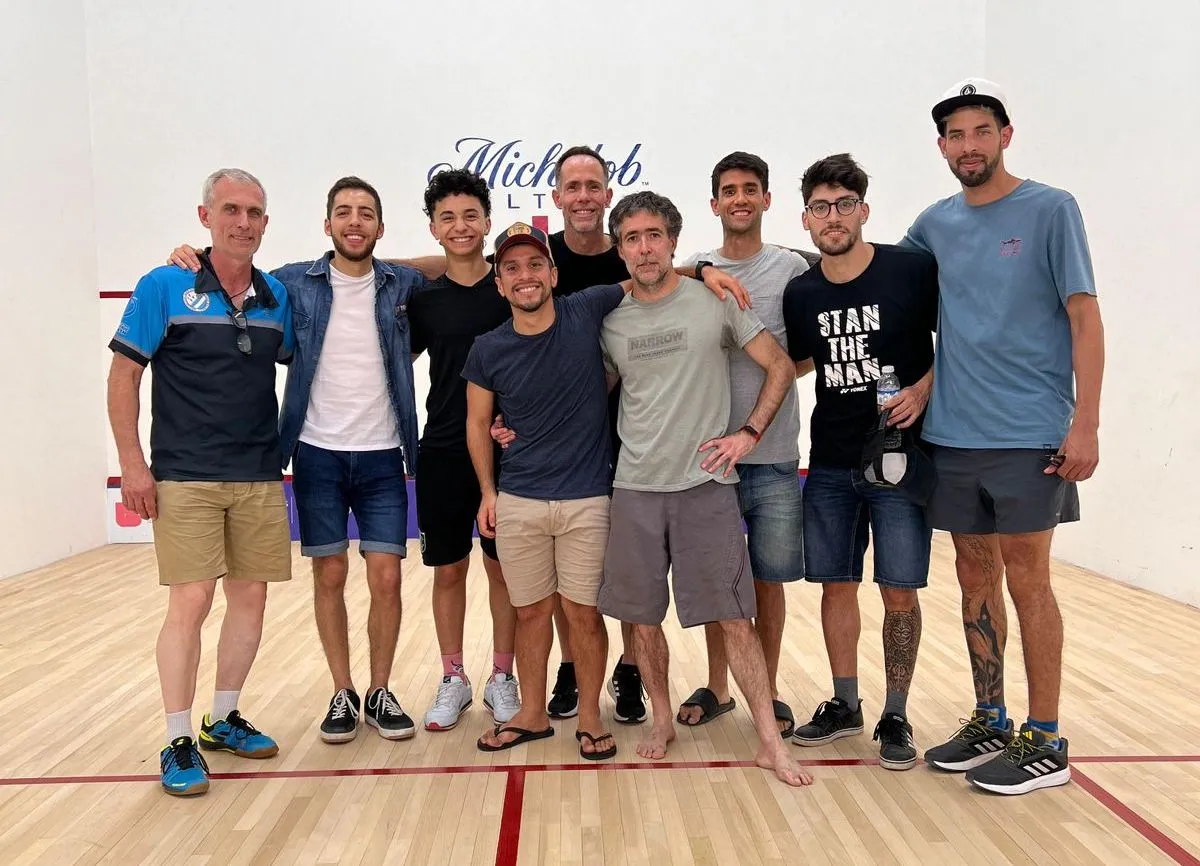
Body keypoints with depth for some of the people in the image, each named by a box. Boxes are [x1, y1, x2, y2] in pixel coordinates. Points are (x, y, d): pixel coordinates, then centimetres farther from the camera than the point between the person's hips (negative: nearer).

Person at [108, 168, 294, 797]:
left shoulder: (276, 297, 7)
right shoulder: (164, 288, -3)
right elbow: (123, 375, -3)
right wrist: (133, 462, -9)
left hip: (260, 478, 5)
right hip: (185, 479, -4)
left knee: (250, 598, 8)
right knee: (190, 603, -7)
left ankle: (224, 719, 26)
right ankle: (178, 743, 8)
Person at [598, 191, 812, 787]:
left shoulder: (713, 301, -1)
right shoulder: (611, 322, 7)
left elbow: (780, 366, 3)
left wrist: (749, 432, -6)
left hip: (705, 484, -3)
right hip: (635, 489, 3)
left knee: (734, 618, 0)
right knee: (641, 617, 10)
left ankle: (770, 741, 12)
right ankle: (662, 720, 30)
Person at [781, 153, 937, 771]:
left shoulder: (913, 270, -7)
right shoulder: (801, 293, 4)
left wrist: (924, 387, -14)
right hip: (831, 464, 4)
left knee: (899, 591, 1)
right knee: (836, 585, 9)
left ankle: (895, 717, 19)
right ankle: (845, 704, 27)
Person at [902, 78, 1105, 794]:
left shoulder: (1050, 210, -2)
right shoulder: (934, 224, 10)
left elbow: (1085, 319, -6)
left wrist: (1086, 425, -13)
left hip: (1029, 436, -4)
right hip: (952, 435, 5)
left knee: (1027, 582, 1)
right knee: (976, 580, 11)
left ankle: (1045, 742, 14)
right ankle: (991, 722, 25)